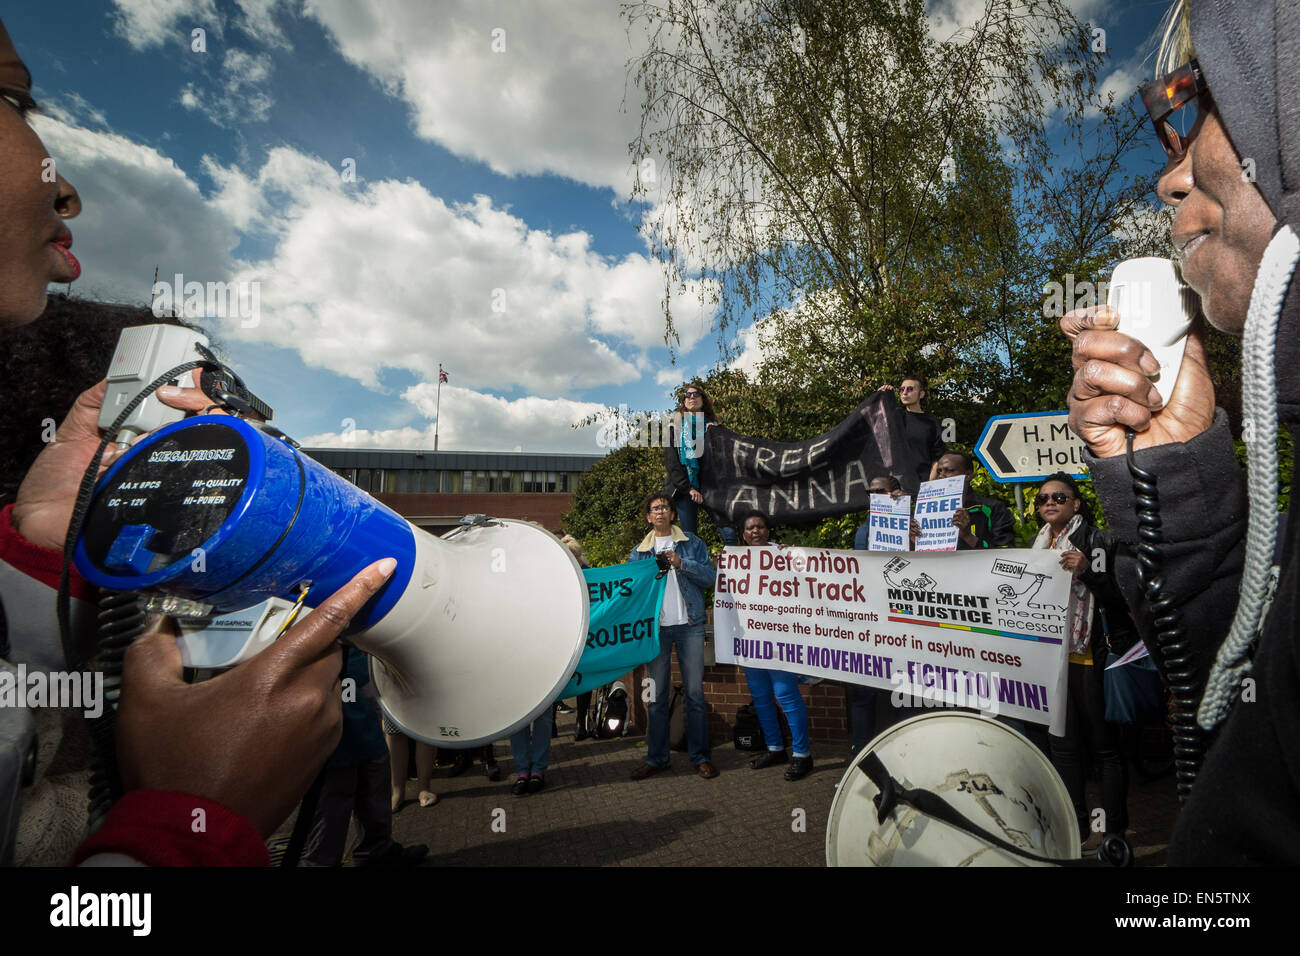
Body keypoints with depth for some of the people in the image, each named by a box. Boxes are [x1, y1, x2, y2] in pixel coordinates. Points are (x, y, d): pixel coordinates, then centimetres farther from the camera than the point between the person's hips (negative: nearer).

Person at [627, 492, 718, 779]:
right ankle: (656, 758, 17)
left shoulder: (692, 543, 9)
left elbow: (710, 576, 1)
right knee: (657, 694, 6)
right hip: (656, 627, 2)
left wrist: (681, 564, -12)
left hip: (689, 625, -1)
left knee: (695, 691, 1)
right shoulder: (639, 551, 13)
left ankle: (701, 756, 12)